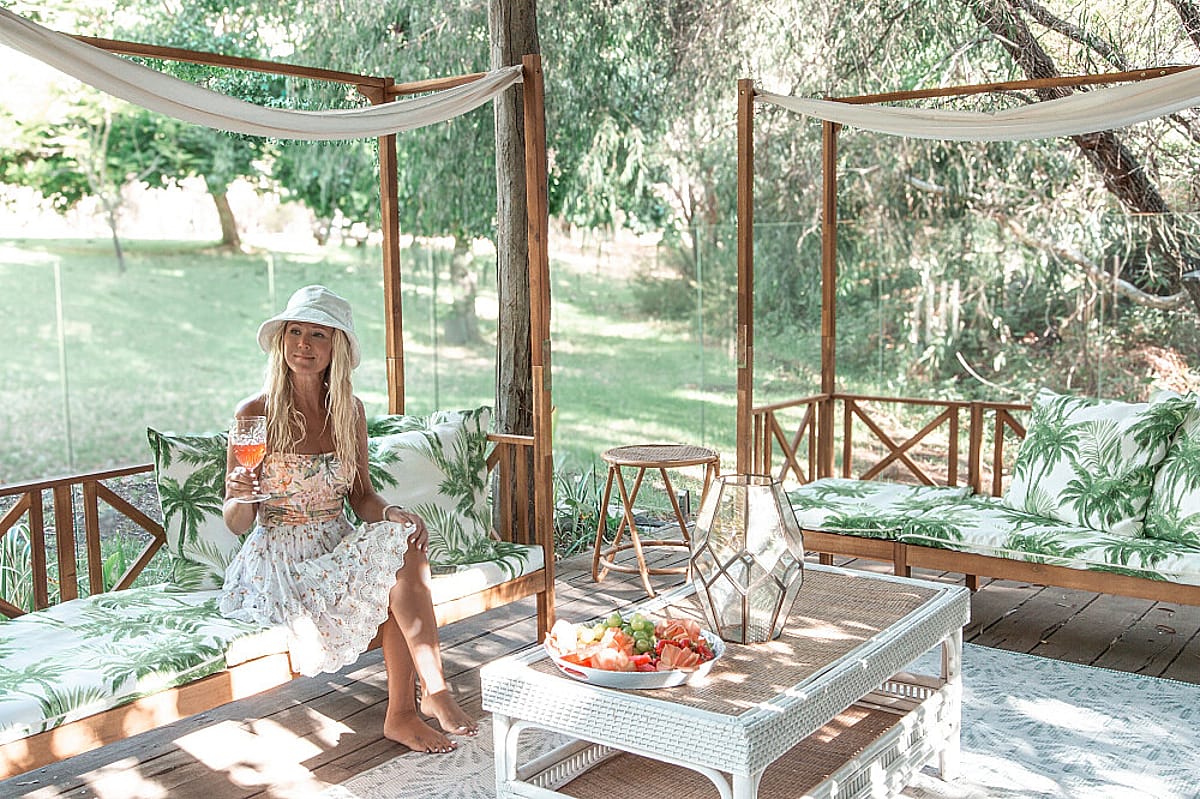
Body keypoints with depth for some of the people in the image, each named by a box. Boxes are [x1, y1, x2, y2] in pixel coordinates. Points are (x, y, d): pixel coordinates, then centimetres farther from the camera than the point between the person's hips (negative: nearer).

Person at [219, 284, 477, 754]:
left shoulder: (349, 410, 6)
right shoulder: (255, 413, -8)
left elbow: (361, 497, 10)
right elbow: (237, 524, -4)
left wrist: (392, 513, -12)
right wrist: (241, 496, -27)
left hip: (337, 550, 4)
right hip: (277, 563, -4)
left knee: (402, 540, -28)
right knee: (399, 568, -27)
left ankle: (402, 715, -26)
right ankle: (434, 692, -21)